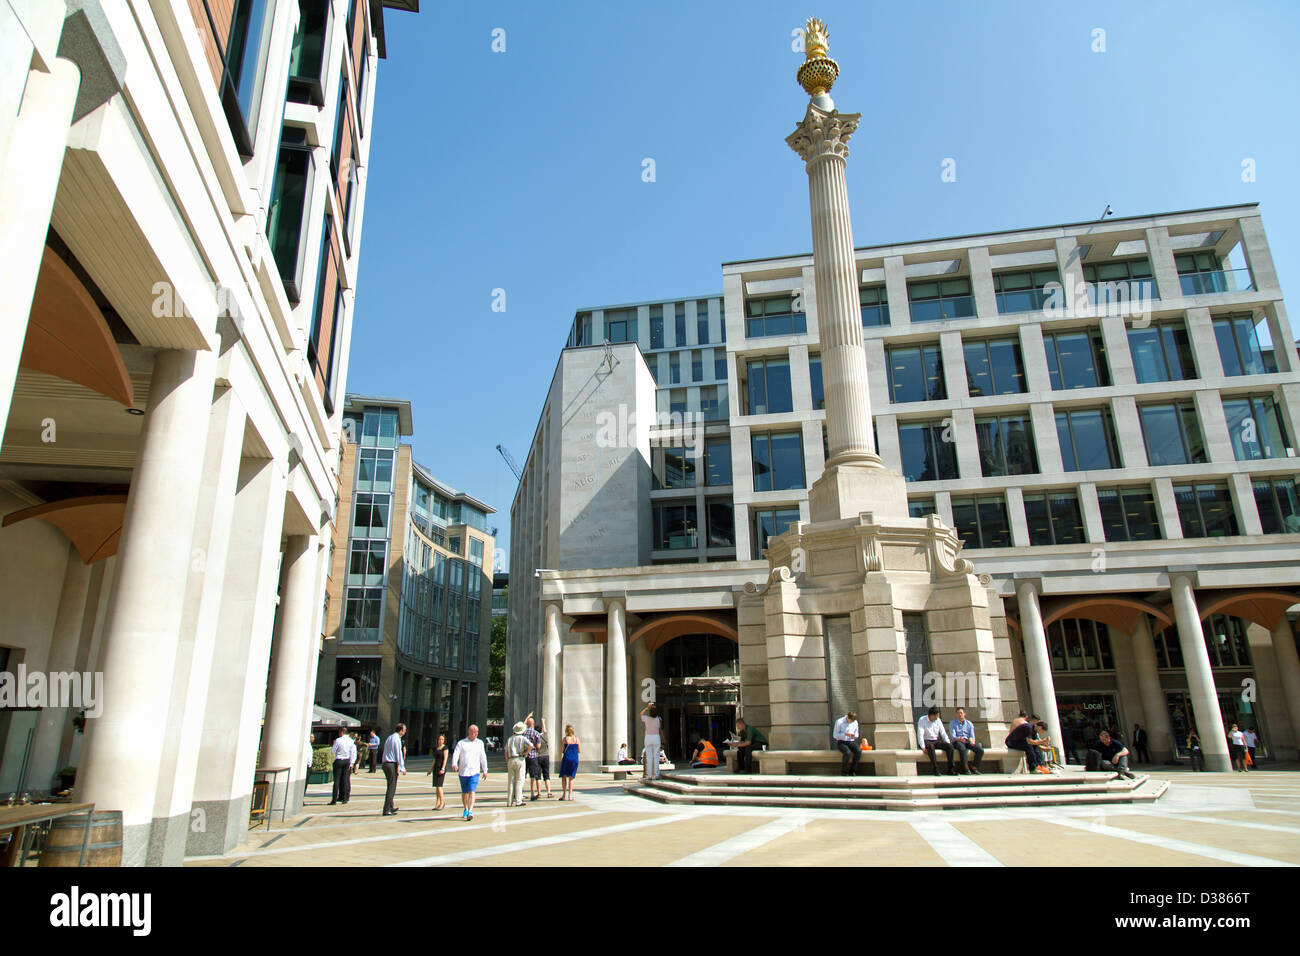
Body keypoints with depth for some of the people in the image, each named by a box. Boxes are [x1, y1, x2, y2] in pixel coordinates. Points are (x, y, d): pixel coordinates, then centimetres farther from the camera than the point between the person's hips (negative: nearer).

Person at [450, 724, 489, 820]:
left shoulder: (480, 743, 8)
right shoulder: (461, 743, 1)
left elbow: (483, 757, 15)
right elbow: (455, 754, -11)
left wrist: (485, 770, 15)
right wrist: (454, 764, -30)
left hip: (474, 772, -1)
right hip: (463, 772, 1)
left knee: (471, 791, -15)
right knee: (464, 793, 13)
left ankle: (470, 812, -20)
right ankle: (466, 810, 33)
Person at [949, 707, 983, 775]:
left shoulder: (969, 724, 16)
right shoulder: (953, 723, 6)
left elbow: (972, 736, 9)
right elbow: (953, 737, -5)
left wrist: (972, 740, -16)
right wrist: (959, 739, -27)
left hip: (967, 742, 4)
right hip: (957, 742, -4)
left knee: (980, 750, -22)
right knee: (962, 748, -38)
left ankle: (974, 767, -8)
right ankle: (966, 768, -27)